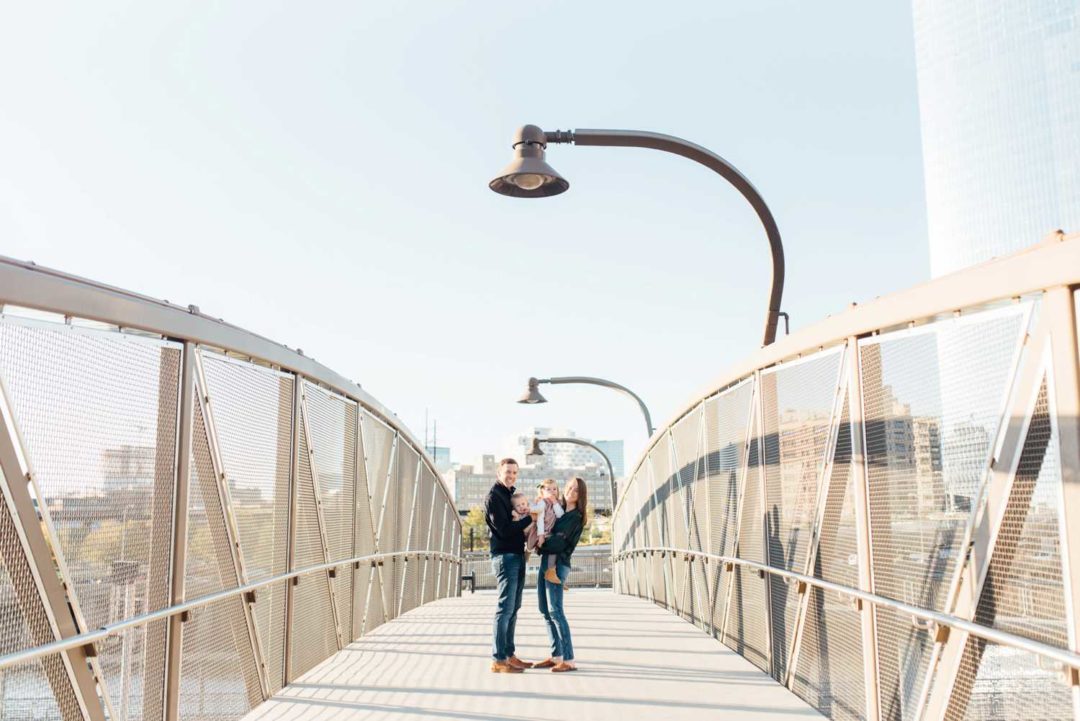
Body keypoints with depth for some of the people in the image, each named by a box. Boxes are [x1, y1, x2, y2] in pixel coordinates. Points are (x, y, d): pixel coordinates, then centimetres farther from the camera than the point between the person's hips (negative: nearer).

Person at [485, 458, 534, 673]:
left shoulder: (510, 494, 17)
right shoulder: (493, 497, -10)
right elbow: (504, 529, -18)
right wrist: (529, 518, -16)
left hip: (517, 556, 9)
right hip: (505, 556, -9)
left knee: (513, 609, 11)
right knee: (505, 608, -9)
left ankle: (508, 654, 18)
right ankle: (498, 660, -5)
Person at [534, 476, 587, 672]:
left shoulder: (576, 517, -6)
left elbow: (559, 541, -14)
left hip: (558, 564, -8)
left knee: (555, 610, -12)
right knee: (545, 610, 9)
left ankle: (569, 660, -9)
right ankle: (556, 656, 16)